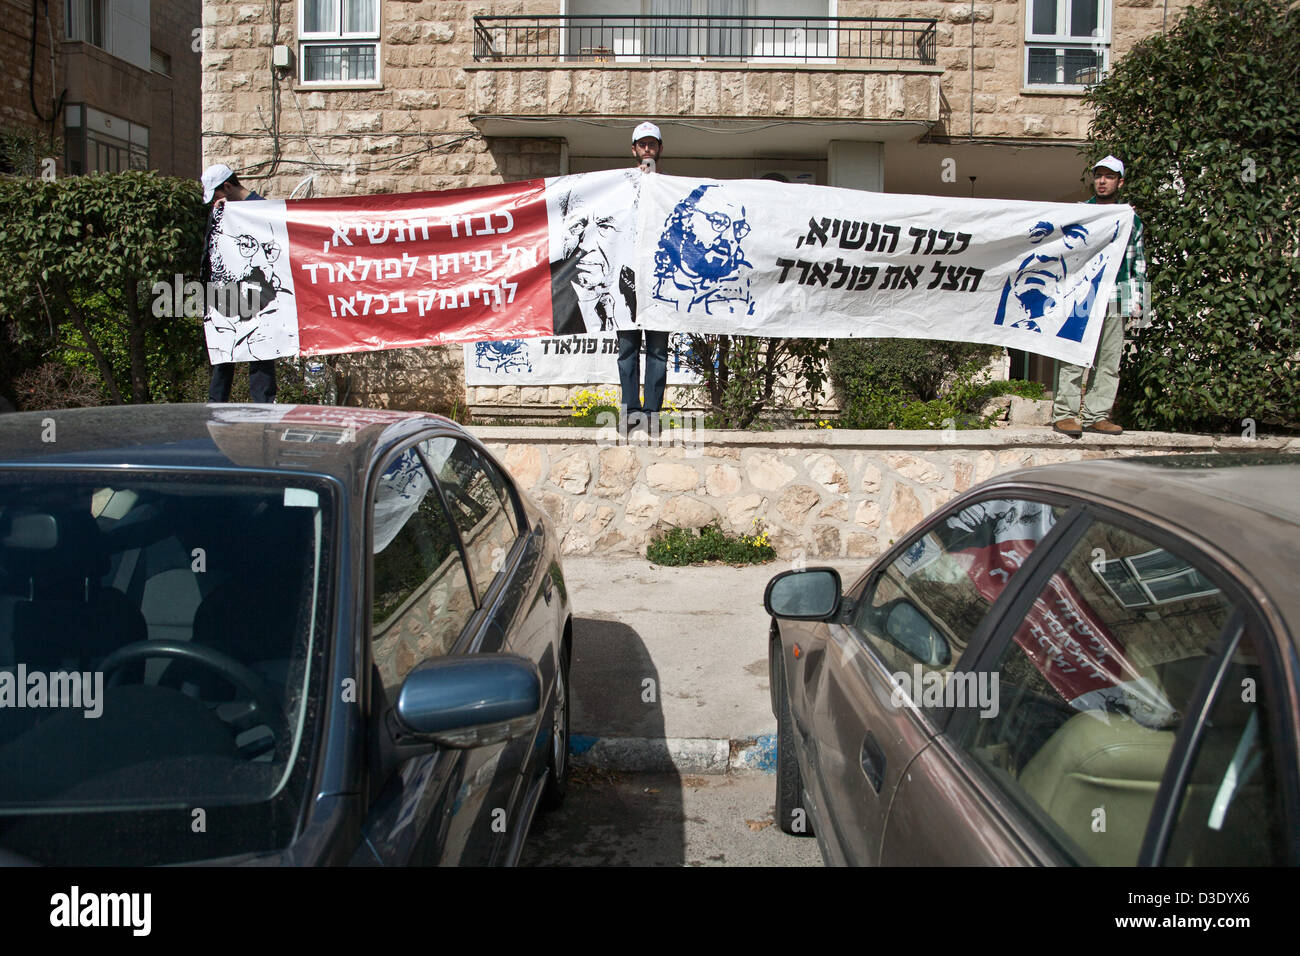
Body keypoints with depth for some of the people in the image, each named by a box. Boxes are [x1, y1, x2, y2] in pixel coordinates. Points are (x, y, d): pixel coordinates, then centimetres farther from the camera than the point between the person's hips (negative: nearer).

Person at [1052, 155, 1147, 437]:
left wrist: (1137, 299, 11)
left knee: (1109, 361, 2)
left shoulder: (1131, 220, 17)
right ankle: (1065, 414, -8)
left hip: (1117, 301, 3)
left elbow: (1138, 263, 19)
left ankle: (1097, 415, 6)